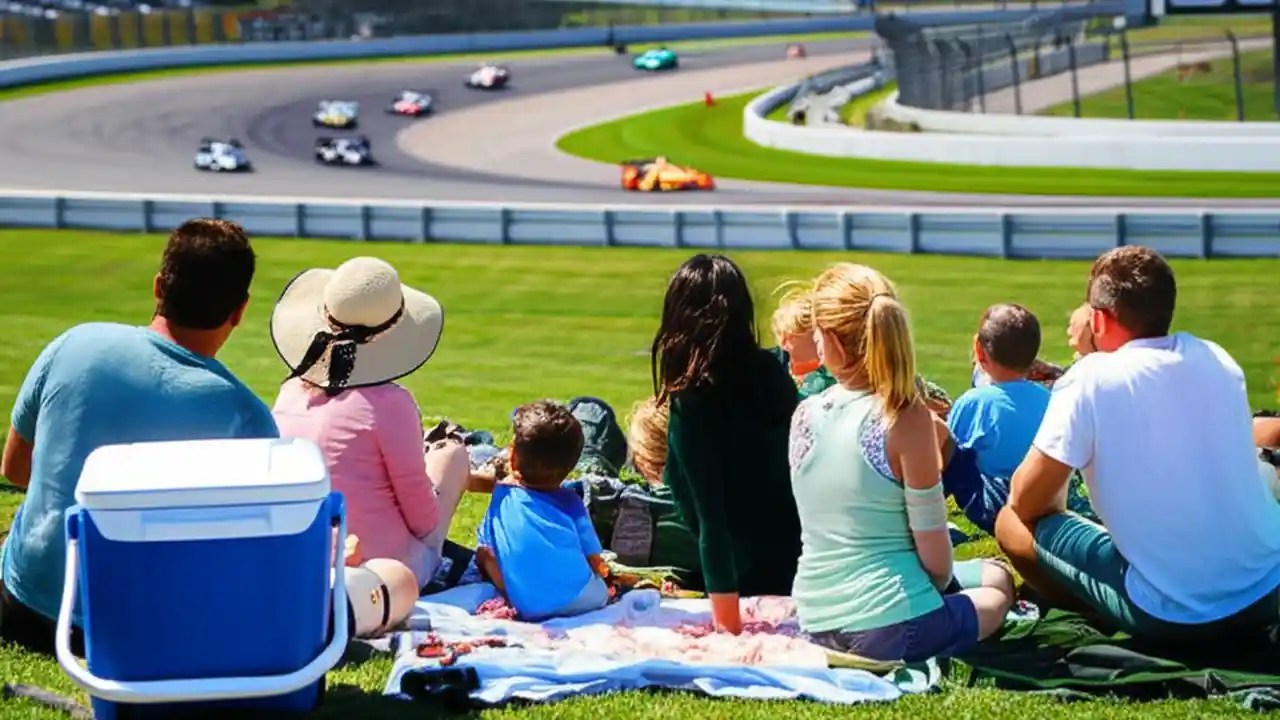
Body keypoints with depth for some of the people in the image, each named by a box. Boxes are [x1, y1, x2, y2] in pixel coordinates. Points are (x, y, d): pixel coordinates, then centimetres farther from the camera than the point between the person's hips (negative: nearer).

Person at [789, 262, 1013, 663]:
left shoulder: (804, 416, -1)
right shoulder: (906, 419, -16)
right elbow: (934, 553, -11)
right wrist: (943, 581, 10)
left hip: (817, 625, 6)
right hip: (893, 627, -5)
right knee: (996, 581, 29)